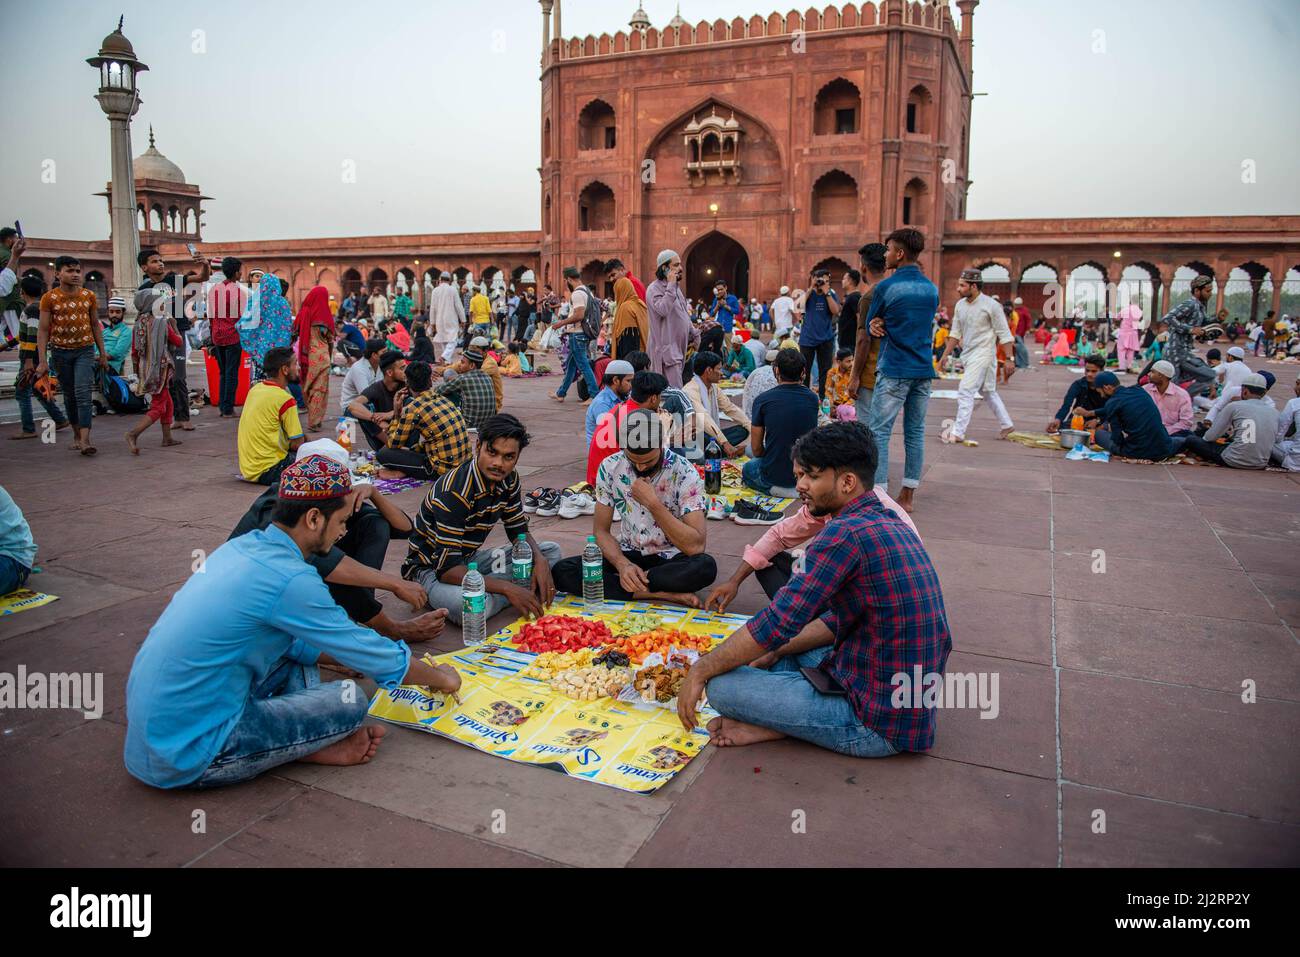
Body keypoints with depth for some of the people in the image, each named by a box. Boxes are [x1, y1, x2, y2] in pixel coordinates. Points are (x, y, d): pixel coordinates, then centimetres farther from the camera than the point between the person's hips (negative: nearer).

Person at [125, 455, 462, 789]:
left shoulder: (242, 546, 4)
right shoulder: (290, 580, -22)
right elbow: (377, 658, -12)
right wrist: (442, 679, 6)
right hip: (187, 756, -9)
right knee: (350, 702, -12)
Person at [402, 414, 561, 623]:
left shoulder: (508, 479, -6)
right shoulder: (455, 492, -30)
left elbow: (518, 530, 6)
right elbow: (447, 568, -33)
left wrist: (539, 561, -16)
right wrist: (507, 588, -37)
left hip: (469, 559, 8)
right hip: (431, 567, -8)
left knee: (551, 551, 0)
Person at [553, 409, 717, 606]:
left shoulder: (685, 474, -17)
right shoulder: (610, 468, -8)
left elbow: (696, 546, -24)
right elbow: (601, 530, -2)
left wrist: (653, 503, -28)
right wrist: (623, 564, -22)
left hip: (670, 558, -3)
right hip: (628, 554, 4)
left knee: (706, 566, -37)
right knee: (562, 571, -22)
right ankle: (661, 594, -22)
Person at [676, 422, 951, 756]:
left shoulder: (846, 534, -22)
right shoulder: (889, 522, 9)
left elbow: (777, 623, -20)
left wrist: (700, 671, -9)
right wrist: (776, 651, 12)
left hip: (880, 725, -10)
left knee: (721, 686, -15)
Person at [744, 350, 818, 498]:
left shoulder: (763, 400, -12)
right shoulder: (812, 398, -3)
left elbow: (756, 449, -6)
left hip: (774, 476, -5)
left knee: (748, 468, 27)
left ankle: (775, 489, 1)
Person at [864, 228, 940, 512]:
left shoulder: (885, 287, -8)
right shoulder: (931, 289, 10)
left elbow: (870, 327, 2)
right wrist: (885, 325, 3)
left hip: (894, 371, -6)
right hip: (923, 370, 6)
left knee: (879, 432, -1)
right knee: (915, 433, 10)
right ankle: (907, 496, 15)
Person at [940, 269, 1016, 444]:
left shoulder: (990, 305, -12)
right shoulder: (960, 305, 6)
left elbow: (1004, 334, -10)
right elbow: (955, 333, 15)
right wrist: (945, 355, 12)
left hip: (983, 355, -7)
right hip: (968, 355, 7)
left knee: (966, 391, -12)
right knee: (988, 391, 17)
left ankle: (958, 433, -9)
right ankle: (1006, 425, 30)